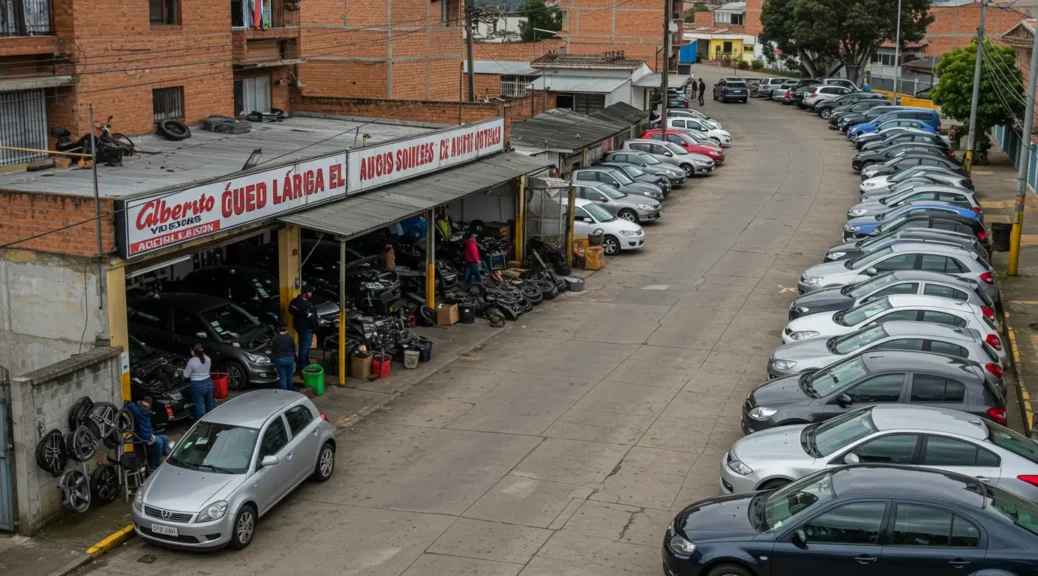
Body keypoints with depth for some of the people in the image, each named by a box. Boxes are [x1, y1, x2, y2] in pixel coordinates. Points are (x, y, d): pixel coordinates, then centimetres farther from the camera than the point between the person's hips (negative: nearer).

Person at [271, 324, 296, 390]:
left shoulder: (275, 338, -5)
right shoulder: (290, 338, -2)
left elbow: (273, 351, 0)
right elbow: (294, 349, 6)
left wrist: (273, 359, 15)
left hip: (280, 360, -2)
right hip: (290, 359, 2)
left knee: (282, 378, 3)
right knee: (289, 377, 17)